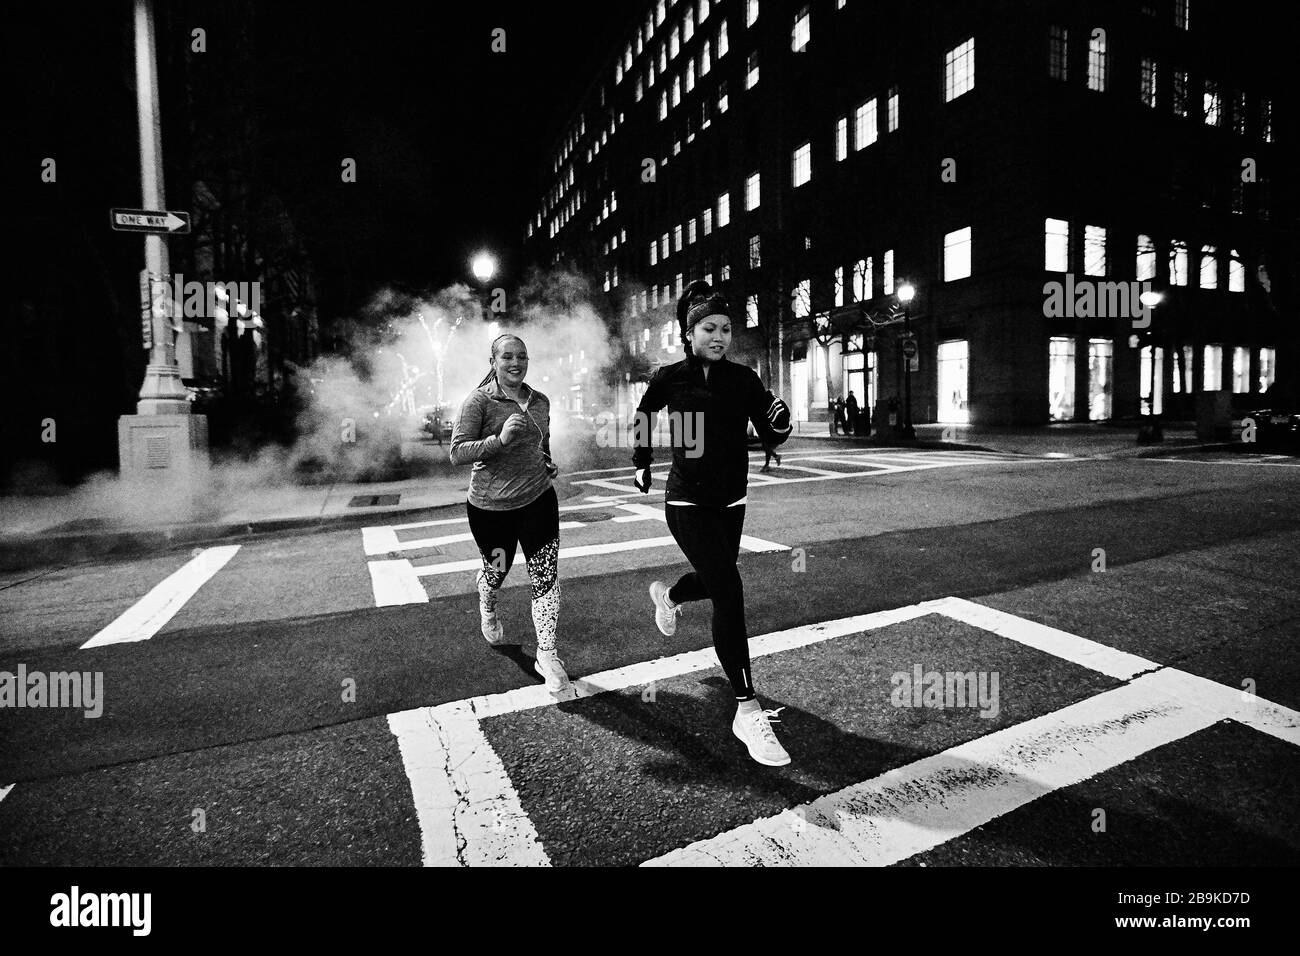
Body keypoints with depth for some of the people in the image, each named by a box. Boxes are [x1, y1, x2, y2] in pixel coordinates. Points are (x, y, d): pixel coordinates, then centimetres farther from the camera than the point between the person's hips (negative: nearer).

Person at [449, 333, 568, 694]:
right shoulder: (479, 401, -10)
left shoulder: (540, 401, 6)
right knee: (497, 570, 16)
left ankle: (547, 655, 7)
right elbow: (457, 453, -15)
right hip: (490, 505, -3)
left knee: (546, 575, -6)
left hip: (538, 499, 3)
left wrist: (548, 464, 6)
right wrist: (500, 439, -27)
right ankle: (487, 610, 54)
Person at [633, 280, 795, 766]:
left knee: (716, 581, 24)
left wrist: (780, 422, -25)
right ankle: (748, 711, -9)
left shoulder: (743, 379, -3)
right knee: (729, 593, -17)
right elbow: (644, 414, 12)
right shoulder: (669, 378, -8)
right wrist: (642, 463, 15)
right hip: (689, 503, -5)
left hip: (731, 502, 5)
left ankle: (667, 595, 61)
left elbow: (770, 438, -5)